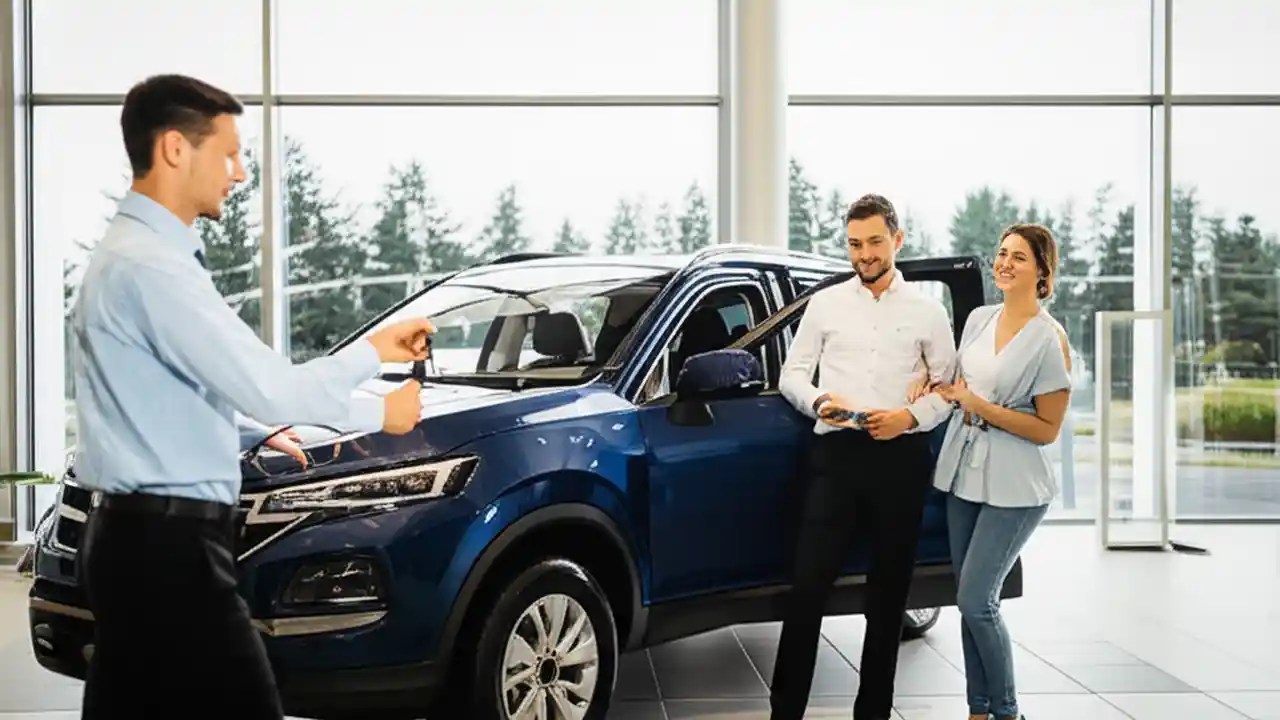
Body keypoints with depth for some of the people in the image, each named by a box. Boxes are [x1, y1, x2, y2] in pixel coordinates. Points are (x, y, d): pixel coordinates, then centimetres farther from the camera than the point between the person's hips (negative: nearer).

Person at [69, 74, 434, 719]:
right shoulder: (149, 265, -18)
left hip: (135, 540, 10)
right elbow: (271, 389, -21)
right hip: (167, 546, -10)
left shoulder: (134, 251, 15)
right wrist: (375, 371, -7)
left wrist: (255, 432, 18)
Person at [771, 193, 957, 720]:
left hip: (901, 458, 1)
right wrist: (818, 400, -11)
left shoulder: (928, 311, 9)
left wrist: (911, 417, -11)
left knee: (888, 592, 8)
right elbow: (791, 374, 9)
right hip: (837, 454, 0)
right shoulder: (825, 303, 9)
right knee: (808, 584, -7)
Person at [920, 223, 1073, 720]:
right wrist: (939, 389, -1)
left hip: (1013, 487, -6)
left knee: (976, 600, -9)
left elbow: (1047, 429, -11)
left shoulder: (1049, 338, -10)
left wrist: (981, 408, -17)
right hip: (964, 473, 6)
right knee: (970, 601, 10)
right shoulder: (979, 319, 8)